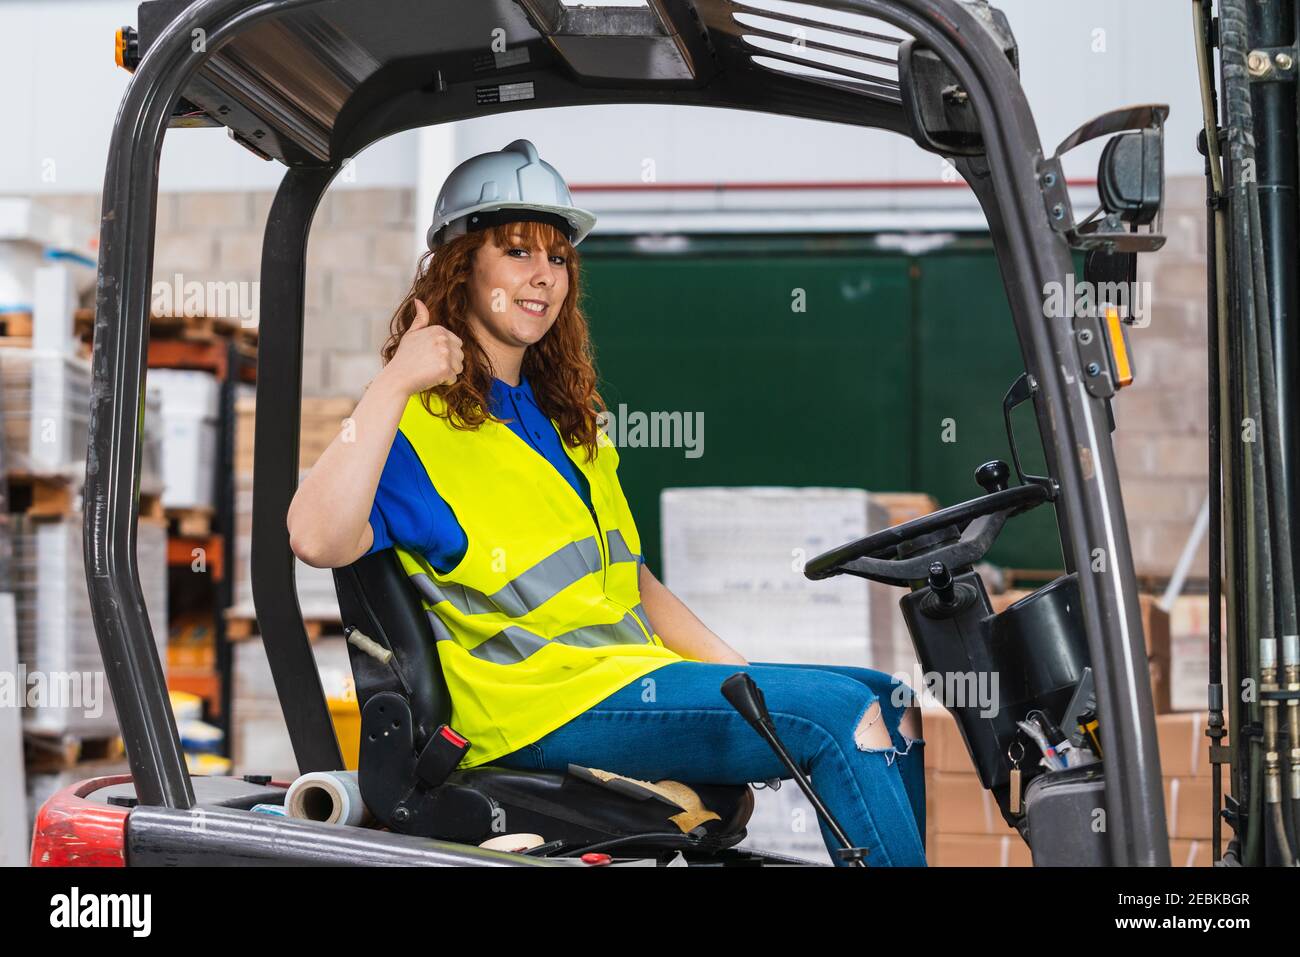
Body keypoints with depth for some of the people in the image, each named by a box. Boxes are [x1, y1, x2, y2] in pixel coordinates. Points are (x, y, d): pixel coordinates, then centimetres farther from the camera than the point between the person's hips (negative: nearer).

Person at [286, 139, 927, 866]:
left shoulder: (561, 416, 22)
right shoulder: (419, 423, -4)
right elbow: (319, 540, -24)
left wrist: (745, 675, 13)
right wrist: (391, 387, -26)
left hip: (634, 671, 9)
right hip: (539, 704, -9)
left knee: (891, 704, -4)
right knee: (840, 717, -20)